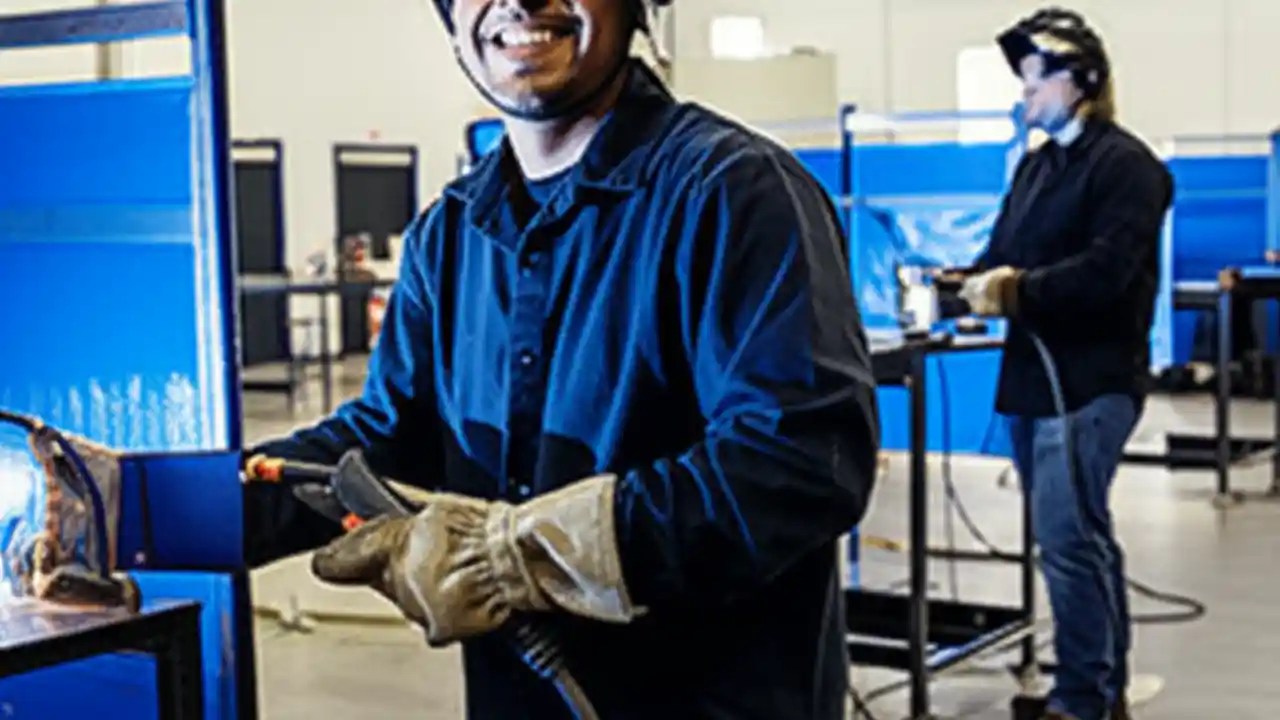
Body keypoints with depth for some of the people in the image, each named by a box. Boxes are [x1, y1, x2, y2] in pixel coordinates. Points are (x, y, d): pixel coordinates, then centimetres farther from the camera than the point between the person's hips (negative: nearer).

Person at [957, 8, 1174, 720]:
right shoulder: (1036, 165, 18)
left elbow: (1105, 271, -20)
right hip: (1035, 375, 9)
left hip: (1090, 382, -8)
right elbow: (1005, 256, 14)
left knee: (1068, 539, -10)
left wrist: (1017, 289, -22)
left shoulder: (1125, 163, -8)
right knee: (1084, 536, 15)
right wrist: (972, 281, -5)